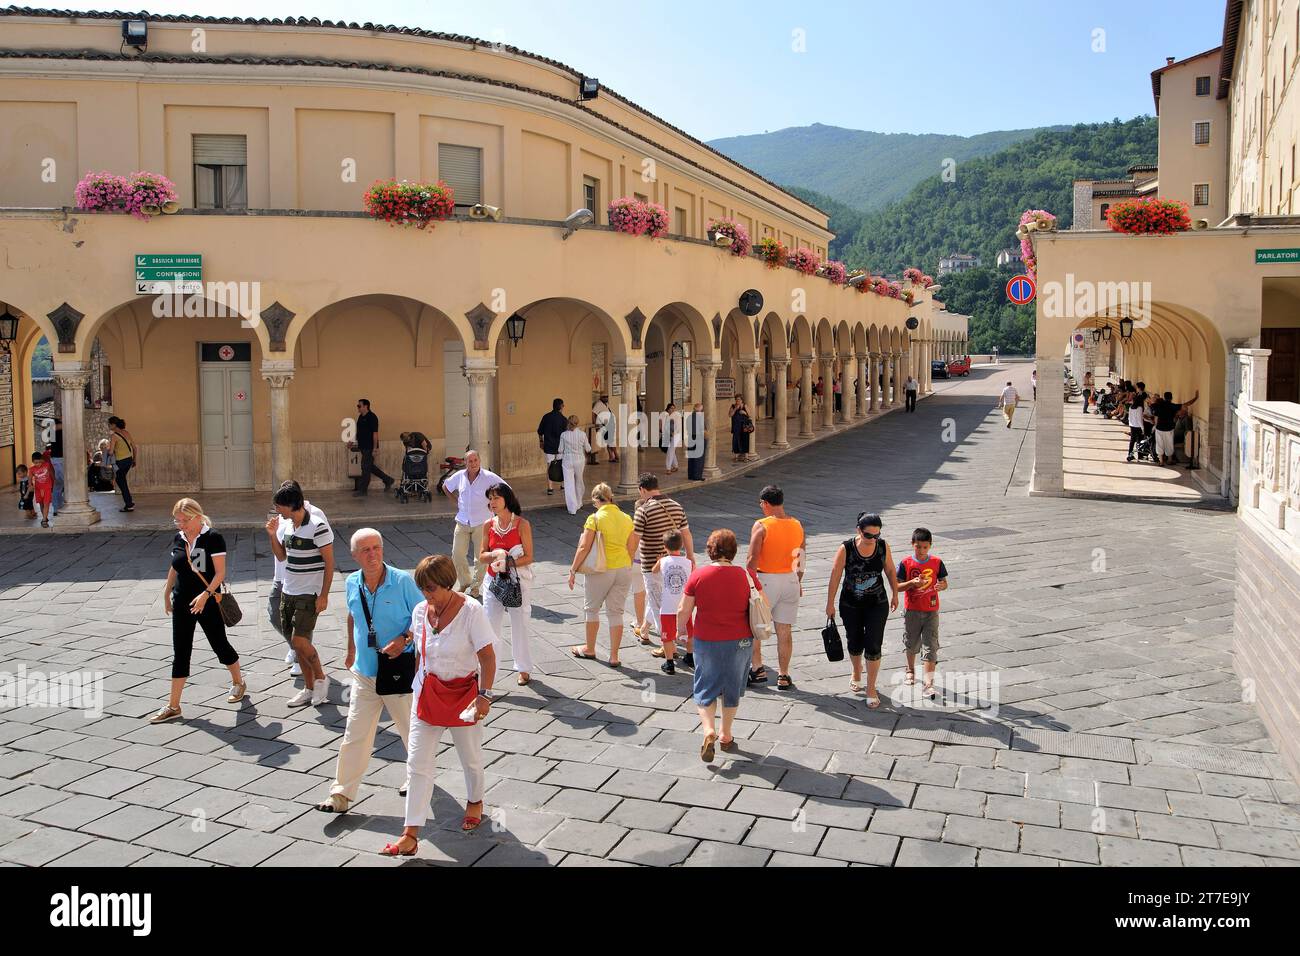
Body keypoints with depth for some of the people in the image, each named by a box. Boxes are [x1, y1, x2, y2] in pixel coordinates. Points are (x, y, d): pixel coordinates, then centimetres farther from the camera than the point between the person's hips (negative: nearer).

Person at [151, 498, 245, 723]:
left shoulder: (212, 538, -13)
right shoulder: (178, 539, 5)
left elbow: (220, 572, -16)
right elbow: (174, 568, 19)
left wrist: (206, 594, -27)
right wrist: (166, 594, 20)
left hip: (207, 603, -5)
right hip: (182, 604, 5)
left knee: (219, 645, 9)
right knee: (180, 653, 5)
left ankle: (238, 682, 34)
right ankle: (173, 707, 8)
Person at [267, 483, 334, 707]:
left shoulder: (317, 525, -17)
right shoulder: (286, 523, 5)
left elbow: (329, 562, -14)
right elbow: (281, 556, 15)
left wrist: (323, 595, -16)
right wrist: (273, 535, -3)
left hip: (310, 593, -8)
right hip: (289, 591, 8)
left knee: (299, 640, -14)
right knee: (297, 642, 10)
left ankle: (321, 678, 8)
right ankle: (309, 689, 21)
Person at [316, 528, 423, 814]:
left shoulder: (403, 581, -14)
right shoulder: (352, 583, 1)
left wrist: (404, 639, -23)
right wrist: (351, 650, 25)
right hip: (364, 672, 3)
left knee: (411, 729, 13)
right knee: (355, 734, 3)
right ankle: (342, 793, 11)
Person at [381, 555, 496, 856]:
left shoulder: (471, 610, -19)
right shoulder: (420, 610, -3)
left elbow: (487, 657, -17)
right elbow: (420, 653, 11)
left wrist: (484, 695, -23)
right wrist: (417, 684, 14)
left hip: (464, 691, -4)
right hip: (428, 693, 4)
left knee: (470, 756, 15)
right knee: (417, 762, 0)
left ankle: (475, 801, 45)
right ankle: (411, 835, 6)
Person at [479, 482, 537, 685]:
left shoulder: (522, 524, -10)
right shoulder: (488, 525, 2)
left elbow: (528, 557, -10)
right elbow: (481, 557, 5)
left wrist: (508, 563, -24)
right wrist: (496, 555, -16)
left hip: (518, 581, -3)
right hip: (494, 581, 3)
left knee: (520, 625, 9)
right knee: (490, 627, 0)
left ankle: (524, 669, 28)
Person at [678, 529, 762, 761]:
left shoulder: (698, 575, -11)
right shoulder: (746, 575, -7)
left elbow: (683, 611, -6)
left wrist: (680, 630, 13)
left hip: (706, 642, -1)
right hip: (740, 642, 1)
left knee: (705, 690, 14)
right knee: (732, 689, 19)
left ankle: (709, 731, -7)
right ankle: (726, 737, 29)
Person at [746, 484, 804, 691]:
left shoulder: (761, 526, -14)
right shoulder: (797, 525, 3)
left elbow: (753, 559, -17)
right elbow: (801, 558, 10)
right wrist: (798, 582, 21)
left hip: (766, 580, -5)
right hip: (790, 580, 5)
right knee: (785, 631, 9)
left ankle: (758, 669, 13)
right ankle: (783, 677, 14)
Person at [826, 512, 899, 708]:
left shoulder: (883, 546, -11)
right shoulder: (846, 549, -18)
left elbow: (890, 570, 5)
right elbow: (835, 577, -11)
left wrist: (895, 594, 13)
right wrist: (830, 604, -6)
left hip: (877, 604, 0)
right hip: (850, 605, 0)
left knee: (873, 646, -5)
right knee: (854, 643, 15)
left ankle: (871, 689, 9)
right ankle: (856, 673, 45)